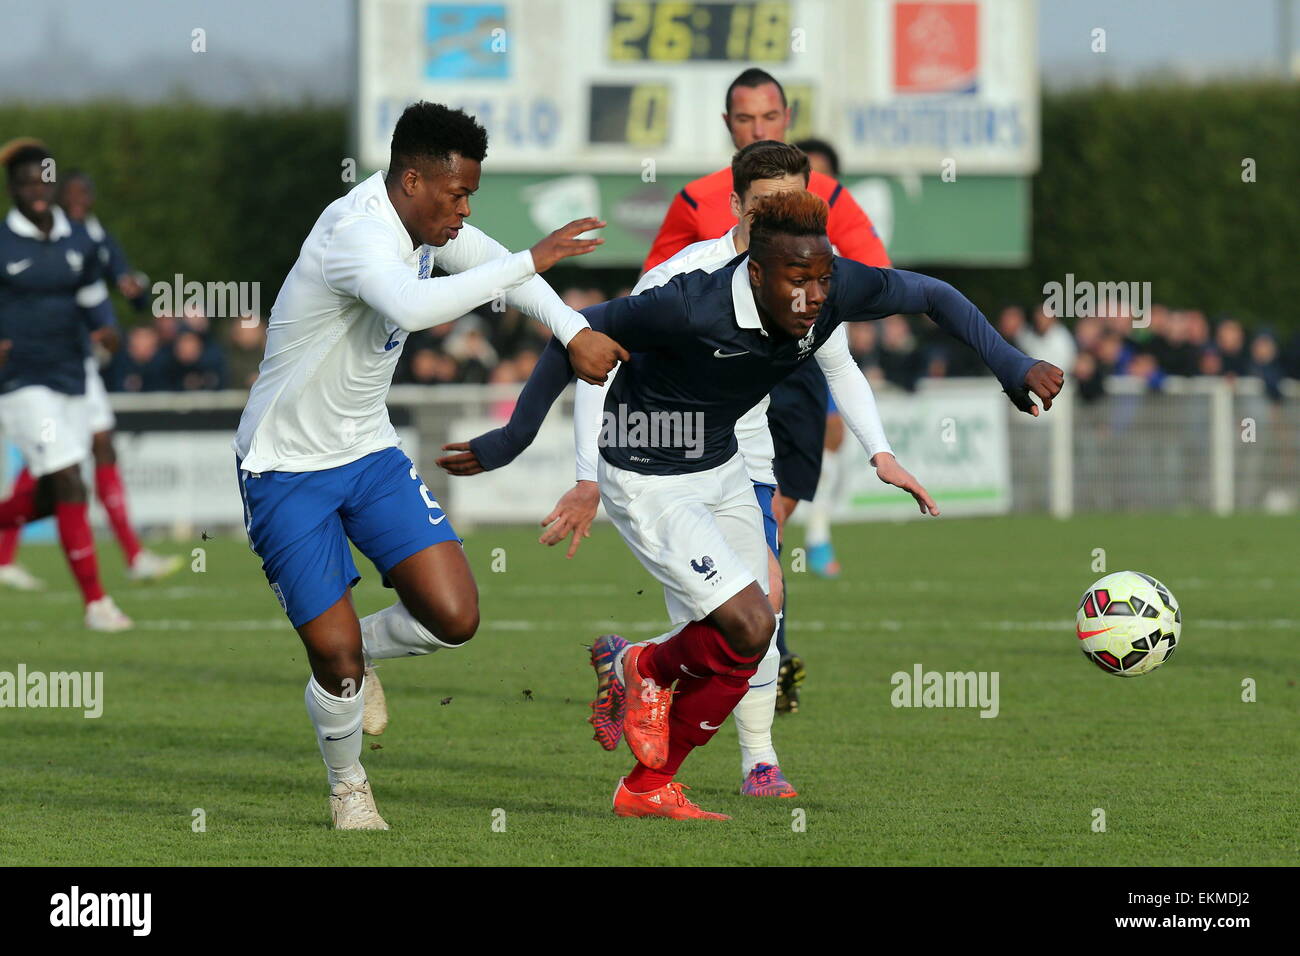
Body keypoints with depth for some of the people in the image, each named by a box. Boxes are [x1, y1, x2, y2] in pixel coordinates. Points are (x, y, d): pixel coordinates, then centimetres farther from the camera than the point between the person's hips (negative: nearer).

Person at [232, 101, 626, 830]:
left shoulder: (425, 218, -1)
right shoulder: (359, 232, -28)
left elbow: (498, 266, 15)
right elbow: (412, 306, -48)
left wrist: (576, 332, 1)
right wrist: (529, 261, -42)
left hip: (369, 453, 8)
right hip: (287, 469, -8)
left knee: (455, 617, -8)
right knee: (335, 653, -8)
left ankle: (363, 654, 25)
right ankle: (348, 787, 21)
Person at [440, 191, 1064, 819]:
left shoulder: (841, 289, -19)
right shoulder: (691, 307, -34)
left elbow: (932, 296, -1)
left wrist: (1014, 367, -11)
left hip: (723, 471, 7)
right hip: (649, 482, -7)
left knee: (738, 656, 7)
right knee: (750, 628, -18)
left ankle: (648, 788, 26)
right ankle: (650, 670, 14)